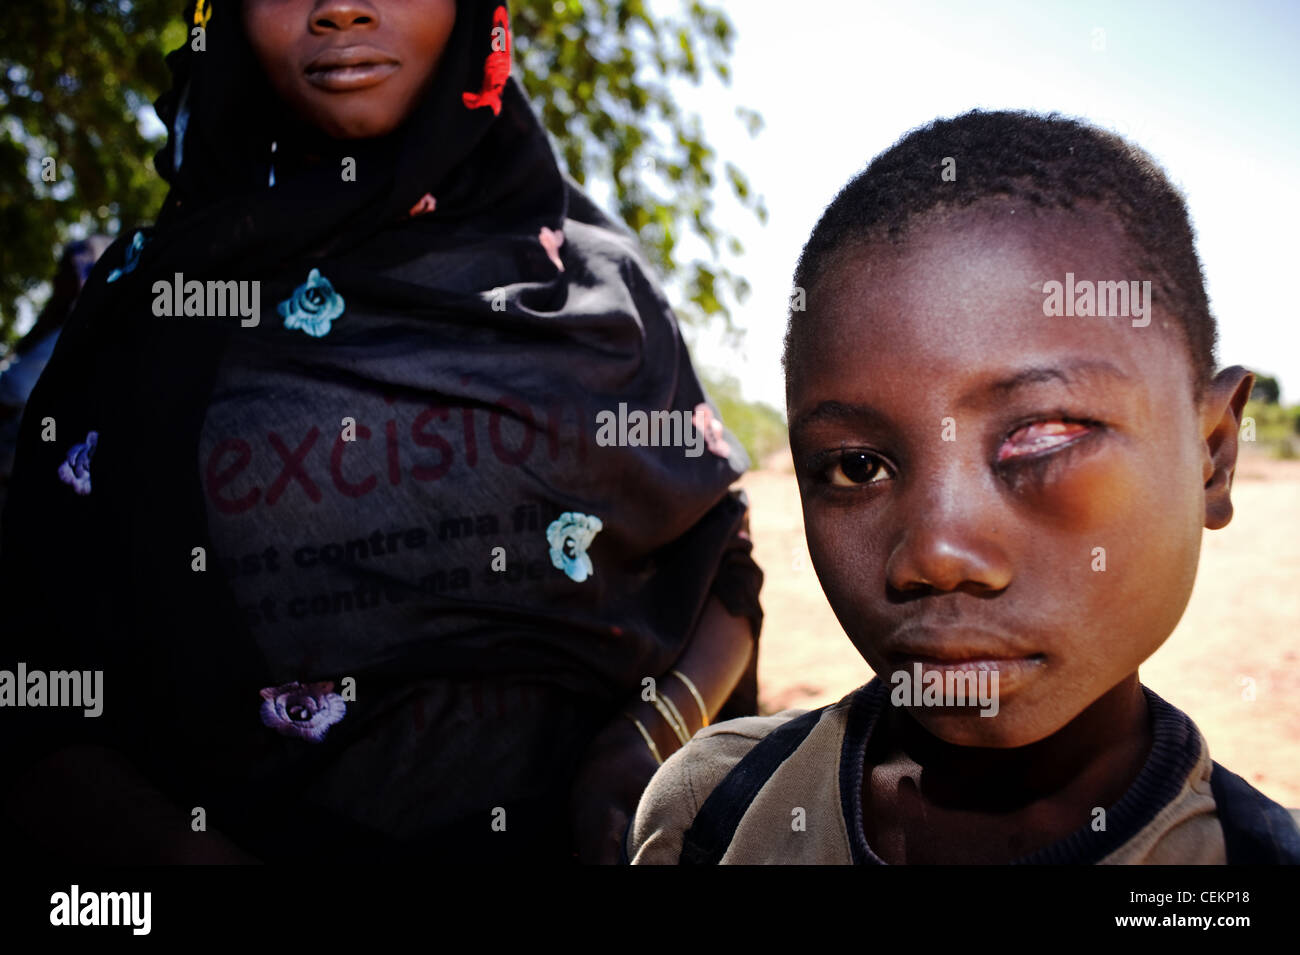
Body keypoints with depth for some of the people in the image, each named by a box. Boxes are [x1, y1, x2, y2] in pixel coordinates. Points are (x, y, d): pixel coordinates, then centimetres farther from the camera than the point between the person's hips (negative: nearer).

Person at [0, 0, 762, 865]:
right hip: (254, 832, 0)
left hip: (586, 829, 1)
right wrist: (197, 853, -21)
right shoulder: (154, 291, -2)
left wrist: (661, 735, -16)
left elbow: (726, 563, 3)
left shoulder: (595, 276, 0)